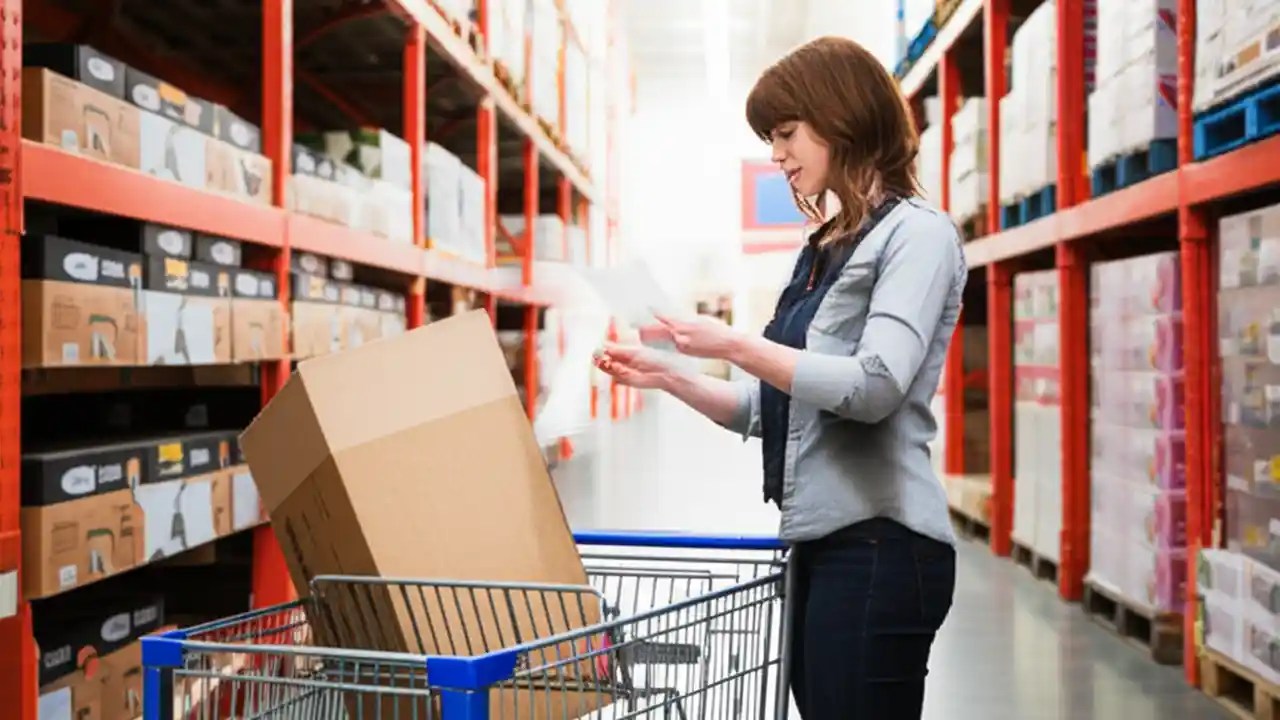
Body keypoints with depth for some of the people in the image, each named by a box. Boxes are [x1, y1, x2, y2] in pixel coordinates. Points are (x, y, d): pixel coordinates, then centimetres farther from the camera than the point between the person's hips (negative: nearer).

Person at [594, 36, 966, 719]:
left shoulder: (916, 233, -5)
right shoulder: (823, 250, 17)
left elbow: (874, 387, -19)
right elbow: (772, 410, 18)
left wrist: (735, 345, -17)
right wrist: (666, 377, 7)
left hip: (879, 544, -8)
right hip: (823, 540, 8)